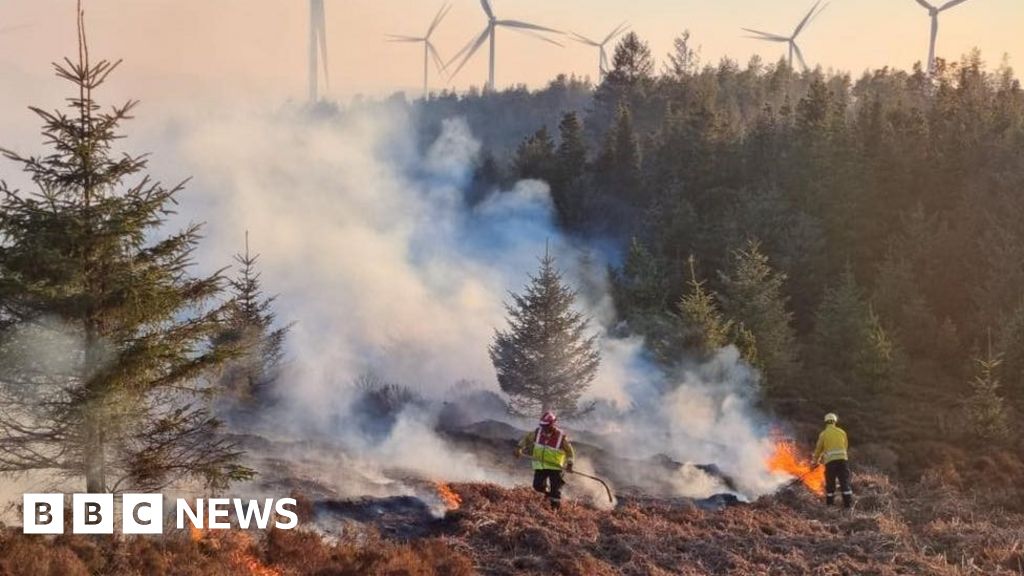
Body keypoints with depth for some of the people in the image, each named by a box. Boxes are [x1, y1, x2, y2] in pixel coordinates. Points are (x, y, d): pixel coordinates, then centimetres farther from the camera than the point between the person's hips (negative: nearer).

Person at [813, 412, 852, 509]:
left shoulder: (823, 434, 3)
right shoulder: (842, 432, 9)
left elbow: (819, 449, 9)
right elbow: (846, 446, 17)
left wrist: (816, 460, 26)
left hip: (830, 461, -1)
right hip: (843, 459, 1)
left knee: (830, 484, 9)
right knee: (845, 483, 0)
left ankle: (829, 504, 14)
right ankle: (848, 504, -5)